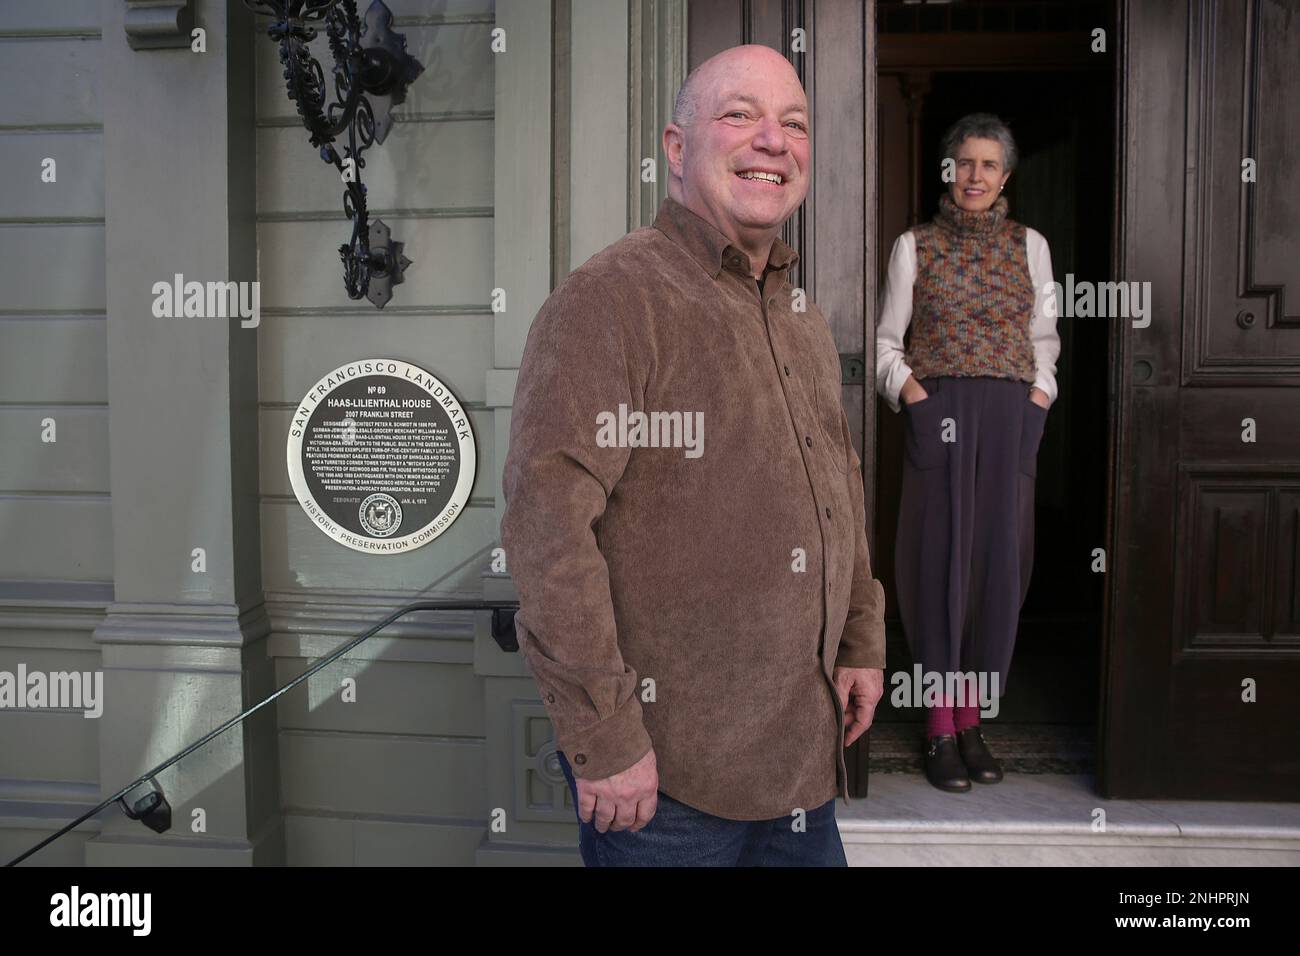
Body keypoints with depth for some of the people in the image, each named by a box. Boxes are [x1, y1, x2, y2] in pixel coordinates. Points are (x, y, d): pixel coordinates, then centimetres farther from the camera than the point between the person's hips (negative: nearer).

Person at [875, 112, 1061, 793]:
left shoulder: (1030, 245, 12)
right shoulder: (914, 246, 6)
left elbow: (1044, 337, 16)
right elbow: (887, 338, 7)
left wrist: (1040, 391, 1)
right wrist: (906, 386, -9)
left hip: (1011, 417, 3)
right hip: (938, 411, -2)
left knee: (999, 557, 2)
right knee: (939, 555, -2)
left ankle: (970, 716, 15)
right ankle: (940, 728, 8)